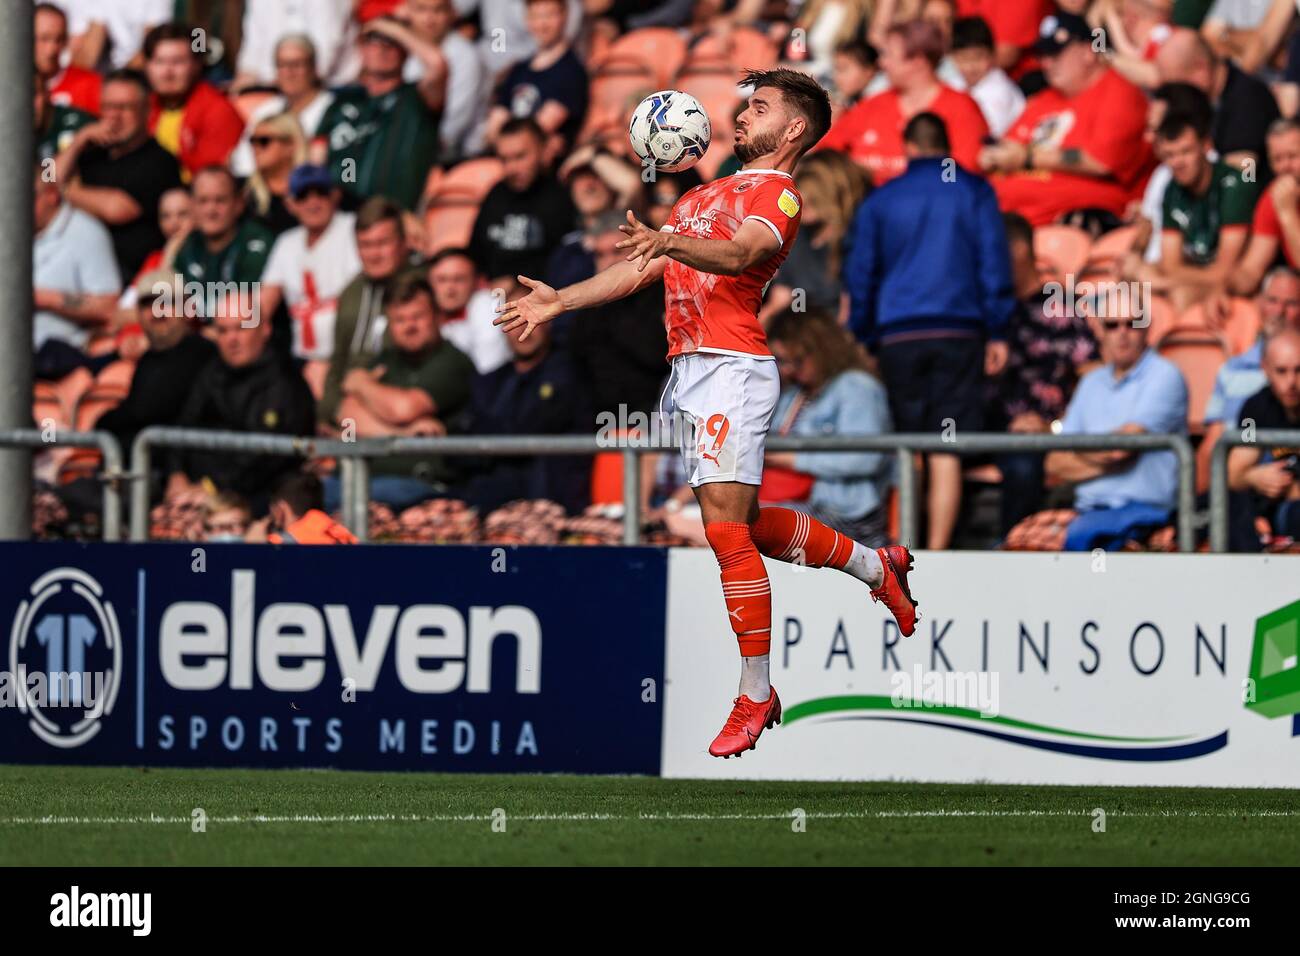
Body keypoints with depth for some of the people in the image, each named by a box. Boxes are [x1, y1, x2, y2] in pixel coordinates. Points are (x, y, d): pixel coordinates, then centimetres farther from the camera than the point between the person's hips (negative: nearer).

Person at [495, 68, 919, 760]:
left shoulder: (778, 195, -3)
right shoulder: (708, 195, 26)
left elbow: (741, 254, -24)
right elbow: (640, 269, 28)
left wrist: (668, 242, -42)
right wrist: (558, 301, 21)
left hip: (731, 368, -9)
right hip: (687, 370, 9)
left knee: (727, 527, -13)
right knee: (745, 525, 14)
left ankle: (755, 695, -8)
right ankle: (877, 567, 34)